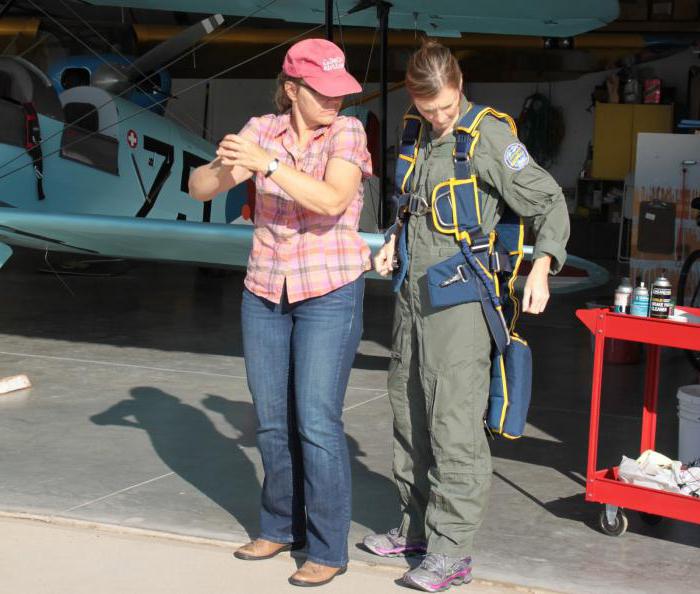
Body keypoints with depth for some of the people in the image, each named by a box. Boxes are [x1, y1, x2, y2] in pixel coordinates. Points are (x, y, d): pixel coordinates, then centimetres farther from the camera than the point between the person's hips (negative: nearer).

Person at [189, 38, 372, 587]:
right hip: (267, 293, 5)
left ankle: (329, 549, 1)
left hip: (330, 293, -4)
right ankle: (282, 526, 29)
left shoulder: (347, 132, -10)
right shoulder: (262, 131, -1)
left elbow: (333, 200, -27)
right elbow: (200, 188, -7)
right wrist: (224, 165, -29)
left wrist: (267, 164, -35)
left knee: (316, 422, -9)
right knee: (273, 419, 12)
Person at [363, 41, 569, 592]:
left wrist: (542, 264, -22)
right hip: (412, 294, 8)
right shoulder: (420, 138, 12)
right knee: (410, 417, 14)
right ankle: (418, 526, 27)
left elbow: (550, 200, -9)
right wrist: (396, 242, 9)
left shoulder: (489, 136, -11)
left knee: (454, 423, -8)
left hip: (460, 300, -8)